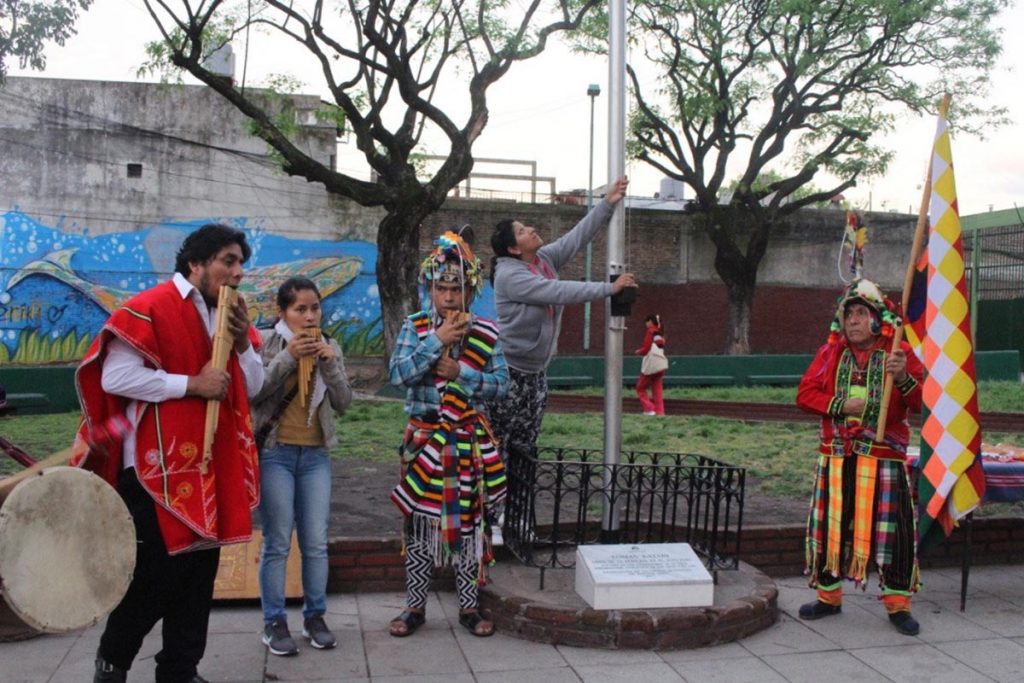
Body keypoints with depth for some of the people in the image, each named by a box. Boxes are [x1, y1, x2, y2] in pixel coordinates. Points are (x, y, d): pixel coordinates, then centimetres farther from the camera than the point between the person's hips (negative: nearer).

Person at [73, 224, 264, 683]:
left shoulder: (228, 316, 12)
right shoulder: (150, 309, -11)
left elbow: (252, 388, 13)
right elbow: (116, 377, -19)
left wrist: (242, 342, -4)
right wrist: (192, 384, -19)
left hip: (212, 466, 7)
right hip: (157, 468, -7)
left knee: (199, 571, 11)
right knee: (157, 573, 1)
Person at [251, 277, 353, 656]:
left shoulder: (330, 348, 8)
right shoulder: (264, 342, -3)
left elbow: (343, 404, 3)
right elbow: (252, 392, -12)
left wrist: (329, 364, -10)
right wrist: (287, 357, -18)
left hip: (316, 454, 3)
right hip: (274, 453, -3)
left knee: (316, 543, 6)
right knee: (277, 543, 0)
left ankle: (315, 617, 20)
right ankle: (274, 622, 12)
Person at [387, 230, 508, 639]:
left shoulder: (486, 333, 1)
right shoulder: (415, 328, 1)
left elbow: (501, 384, -4)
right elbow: (398, 375, -13)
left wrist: (460, 373, -17)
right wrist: (438, 340, -18)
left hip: (470, 441, 1)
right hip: (425, 438, 0)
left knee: (469, 520, 7)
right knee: (420, 521, 6)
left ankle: (469, 606, 22)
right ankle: (415, 607, 20)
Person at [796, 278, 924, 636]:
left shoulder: (901, 354, 0)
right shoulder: (830, 353, 8)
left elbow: (921, 402, -8)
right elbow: (805, 393, 4)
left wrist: (904, 378, -27)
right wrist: (841, 406, -11)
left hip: (885, 459, -2)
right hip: (836, 457, 3)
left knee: (894, 529, -1)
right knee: (830, 525, 9)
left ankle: (897, 604, 14)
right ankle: (828, 596, 24)